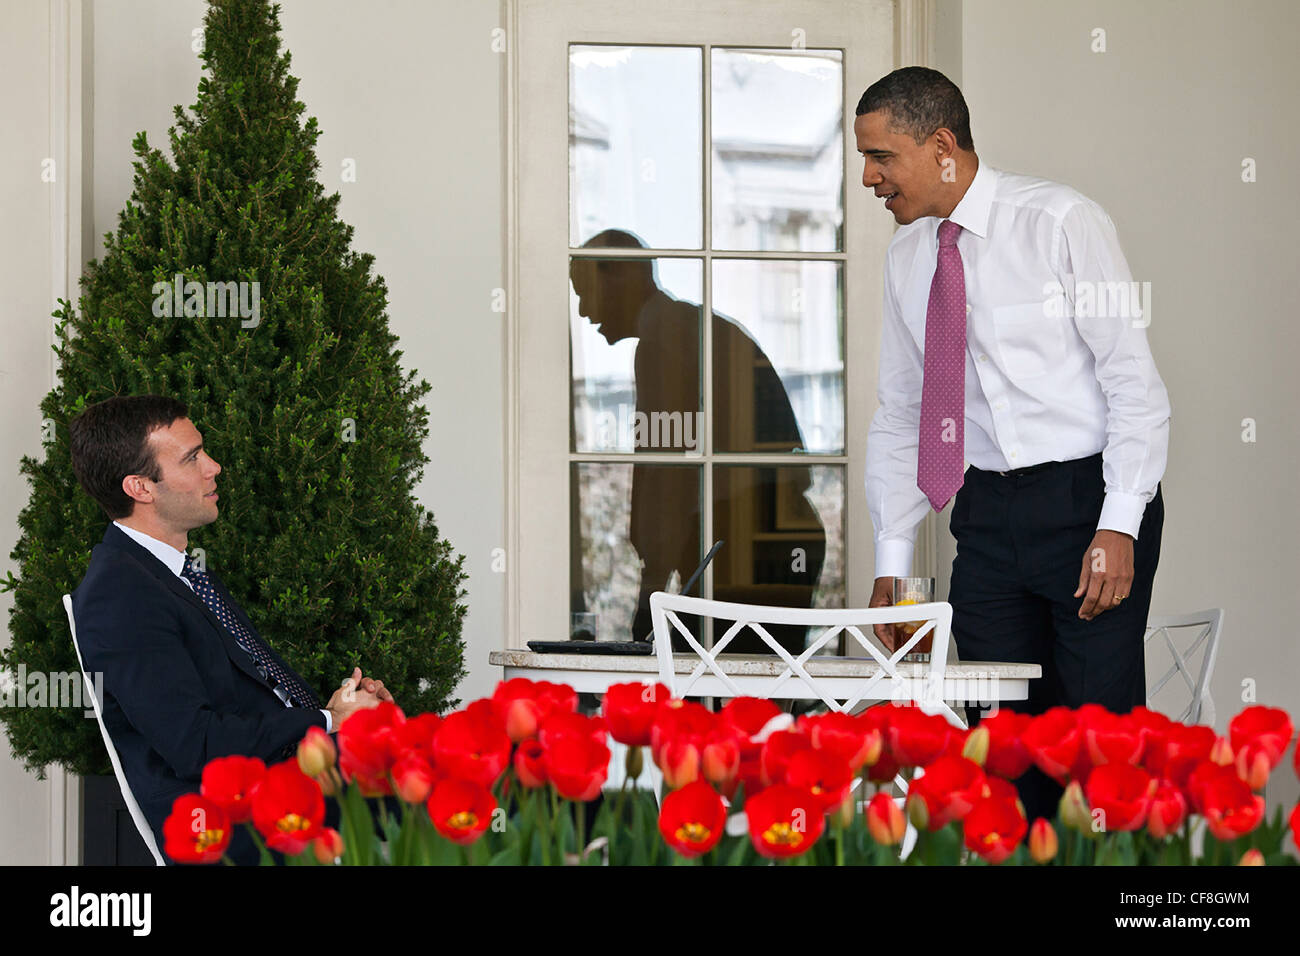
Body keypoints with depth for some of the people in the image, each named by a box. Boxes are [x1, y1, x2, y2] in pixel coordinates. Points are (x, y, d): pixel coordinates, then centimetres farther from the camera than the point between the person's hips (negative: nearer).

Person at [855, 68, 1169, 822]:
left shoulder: (1061, 223, -8)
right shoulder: (907, 257, 9)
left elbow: (1136, 383, -10)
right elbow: (899, 415, 15)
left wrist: (1118, 528, -18)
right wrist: (893, 560, 7)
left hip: (1088, 499, -5)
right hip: (989, 514, 5)